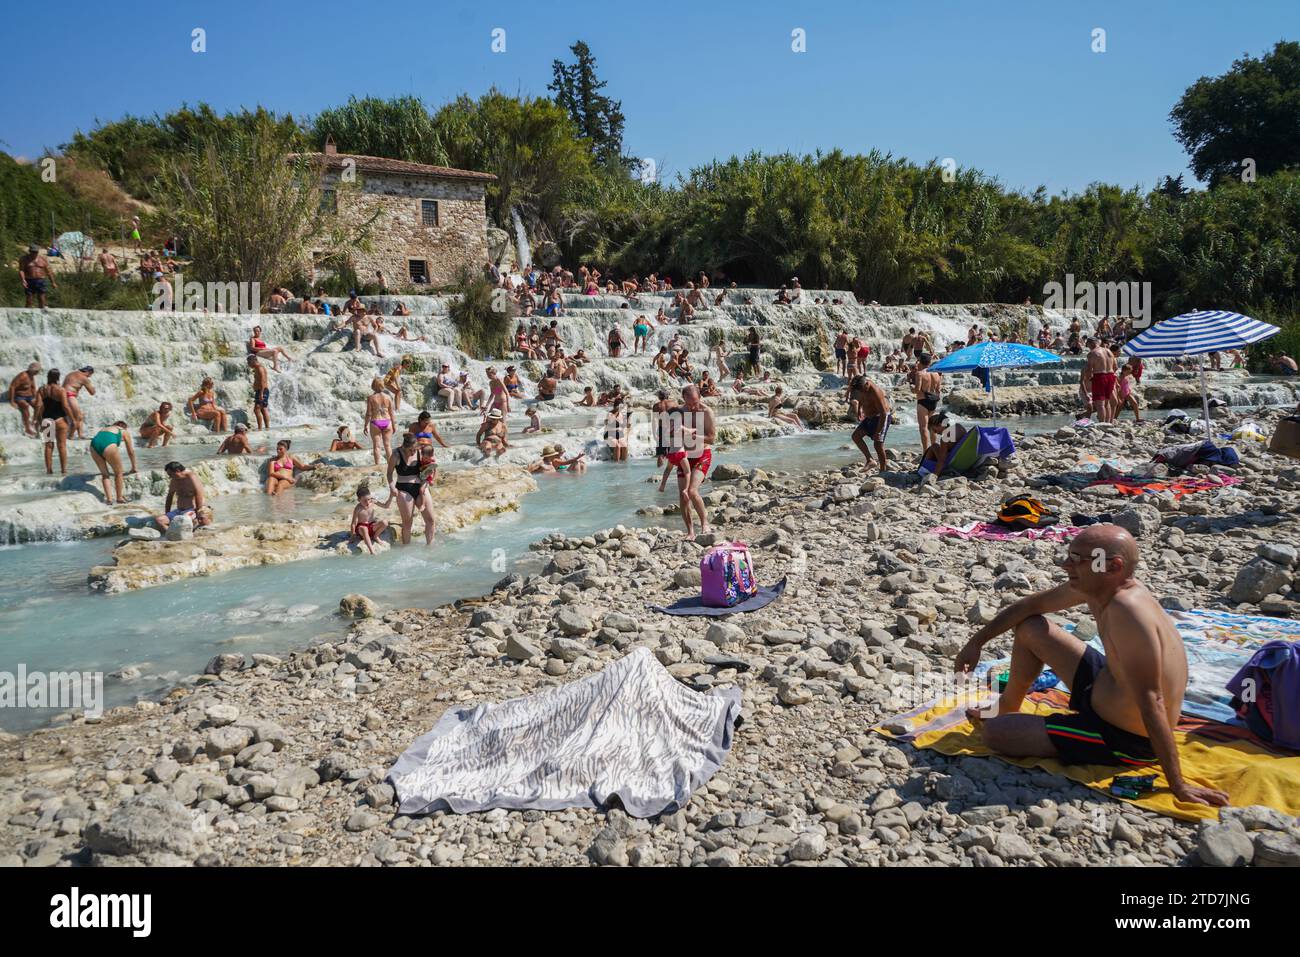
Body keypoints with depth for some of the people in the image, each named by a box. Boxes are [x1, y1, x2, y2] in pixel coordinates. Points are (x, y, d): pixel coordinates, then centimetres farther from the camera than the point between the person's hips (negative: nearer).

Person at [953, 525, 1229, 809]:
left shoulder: (1127, 610, -34)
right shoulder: (1095, 584, -6)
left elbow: (1151, 701, -35)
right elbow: (1030, 605, 10)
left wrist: (1178, 785, -33)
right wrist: (977, 642, 11)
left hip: (1124, 740, -9)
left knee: (991, 733, -9)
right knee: (1030, 629, 15)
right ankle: (1005, 711, 36)